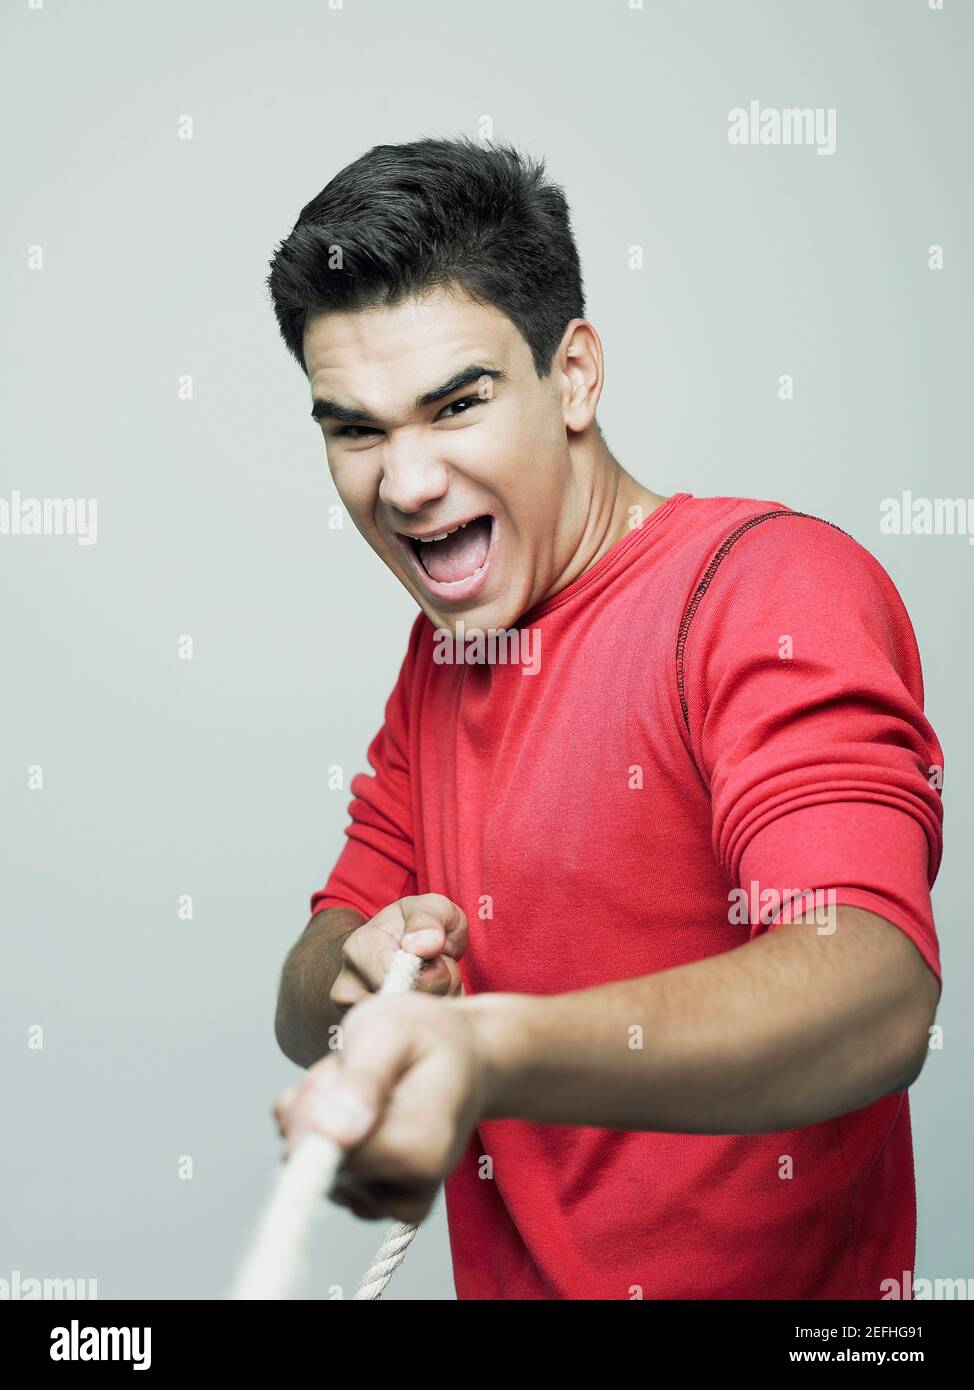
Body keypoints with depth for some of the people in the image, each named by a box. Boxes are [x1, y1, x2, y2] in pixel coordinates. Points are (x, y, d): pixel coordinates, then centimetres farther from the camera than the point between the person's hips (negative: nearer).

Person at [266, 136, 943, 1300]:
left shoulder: (774, 586, -19)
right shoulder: (438, 653, 3)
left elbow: (875, 994, -34)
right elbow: (309, 1005, 3)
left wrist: (488, 1050, -48)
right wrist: (358, 980, -19)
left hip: (764, 1274, -5)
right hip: (501, 1270, 6)